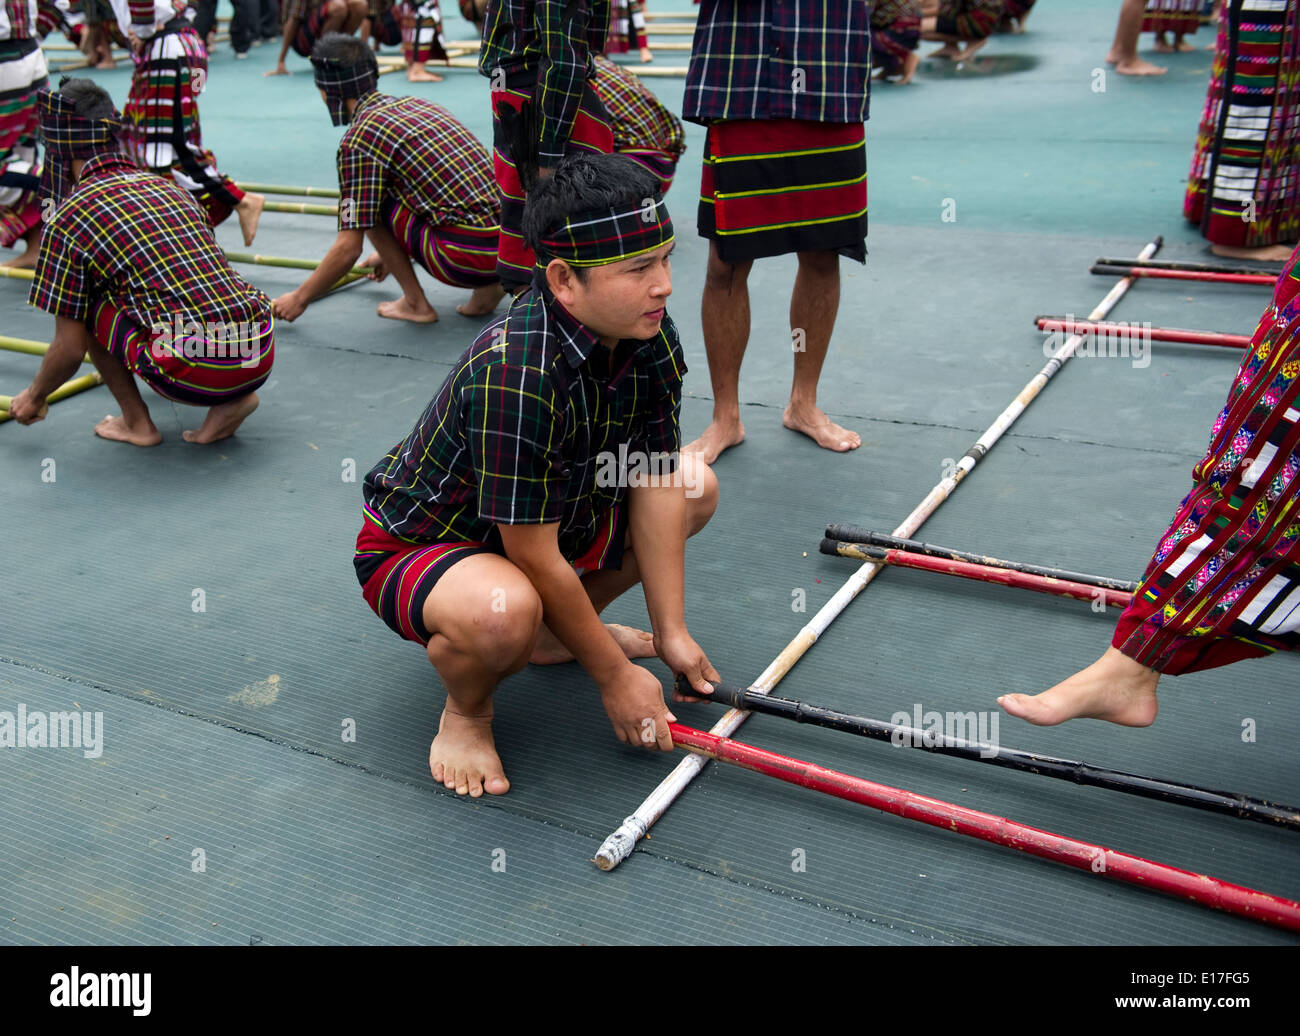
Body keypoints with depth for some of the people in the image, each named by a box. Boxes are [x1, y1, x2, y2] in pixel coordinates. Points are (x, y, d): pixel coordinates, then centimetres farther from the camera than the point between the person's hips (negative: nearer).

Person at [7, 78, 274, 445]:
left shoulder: (68, 218, 3)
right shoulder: (171, 188, 21)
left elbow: (70, 350, 7)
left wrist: (34, 397, 28)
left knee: (87, 305, 14)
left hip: (196, 374, -6)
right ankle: (231, 402, 14)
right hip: (262, 354, 6)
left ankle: (137, 422, 16)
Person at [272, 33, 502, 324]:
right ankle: (487, 284, 15)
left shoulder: (359, 137, -5)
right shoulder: (417, 104, 18)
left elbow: (349, 248, -6)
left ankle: (416, 303, 10)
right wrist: (390, 254, 47)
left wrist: (299, 299, 10)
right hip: (510, 244, 7)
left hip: (466, 256, -7)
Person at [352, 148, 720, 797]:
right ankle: (466, 709, -3)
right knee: (504, 612, -41)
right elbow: (536, 560, -31)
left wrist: (672, 633, -9)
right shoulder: (516, 375, -37)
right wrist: (615, 678, -20)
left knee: (697, 487, 7)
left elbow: (653, 482, -8)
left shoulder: (650, 336, -13)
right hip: (414, 545, -8)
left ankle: (554, 637, 15)